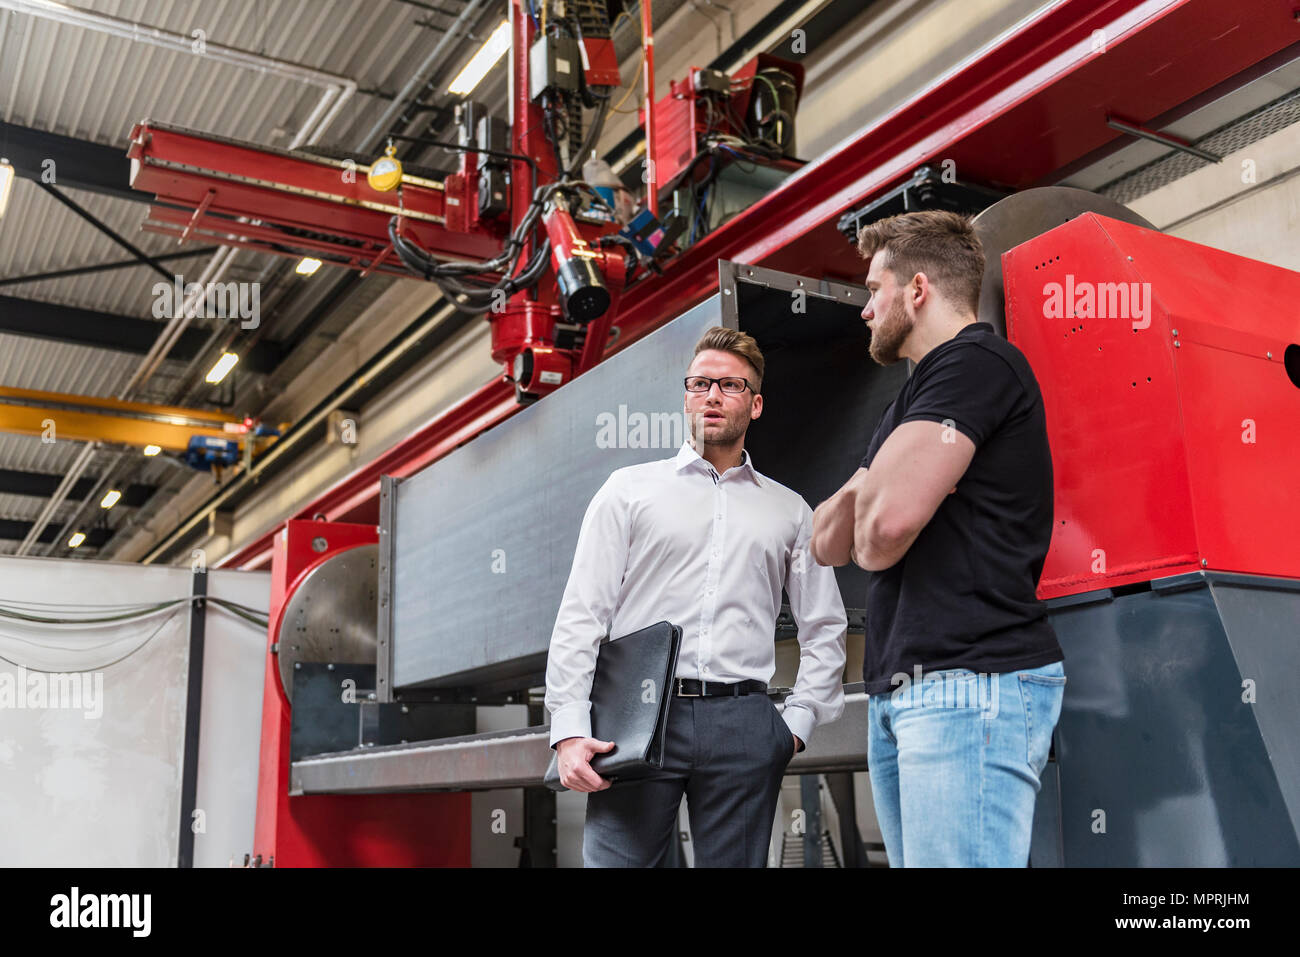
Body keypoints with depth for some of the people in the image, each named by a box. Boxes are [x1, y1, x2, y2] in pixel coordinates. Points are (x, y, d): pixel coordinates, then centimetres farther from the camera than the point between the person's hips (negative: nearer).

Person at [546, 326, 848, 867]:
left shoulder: (790, 512, 16)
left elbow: (824, 629, 18)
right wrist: (570, 730, -8)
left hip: (742, 726, 2)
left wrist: (797, 722, 6)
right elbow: (582, 615, 2)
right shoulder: (630, 489, 10)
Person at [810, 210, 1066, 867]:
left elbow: (888, 519, -21)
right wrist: (857, 498, -1)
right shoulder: (911, 399, 25)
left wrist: (869, 542, 2)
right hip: (896, 692, 10)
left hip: (970, 687, -9)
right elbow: (828, 541, 20)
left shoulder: (979, 362, -7)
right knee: (912, 858, 10)